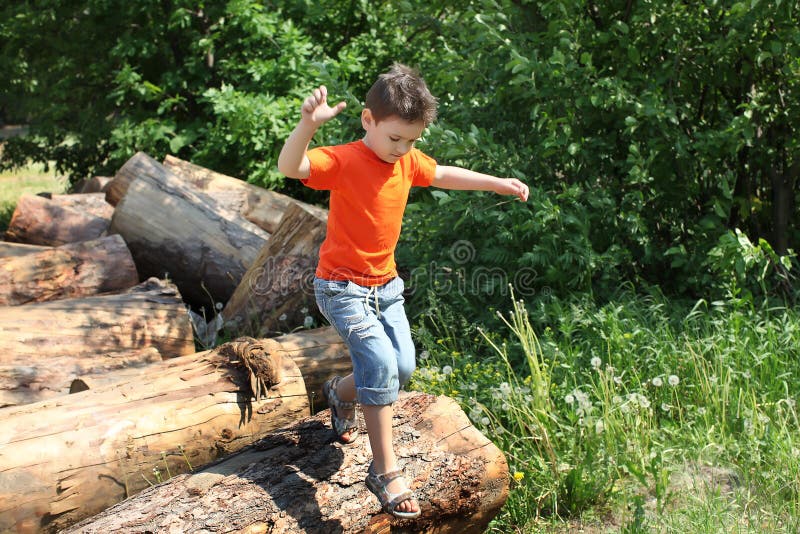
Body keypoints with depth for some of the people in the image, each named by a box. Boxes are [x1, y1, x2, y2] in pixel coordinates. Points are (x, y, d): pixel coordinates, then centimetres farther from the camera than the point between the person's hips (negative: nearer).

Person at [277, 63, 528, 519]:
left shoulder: (408, 161, 1)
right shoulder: (343, 161, -20)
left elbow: (444, 175, 21)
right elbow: (290, 167, -38)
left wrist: (498, 183, 25)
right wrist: (308, 124, -56)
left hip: (386, 284, 7)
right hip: (343, 287, -7)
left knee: (403, 367, 7)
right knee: (381, 360, -22)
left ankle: (342, 392, 39)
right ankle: (385, 471, -12)